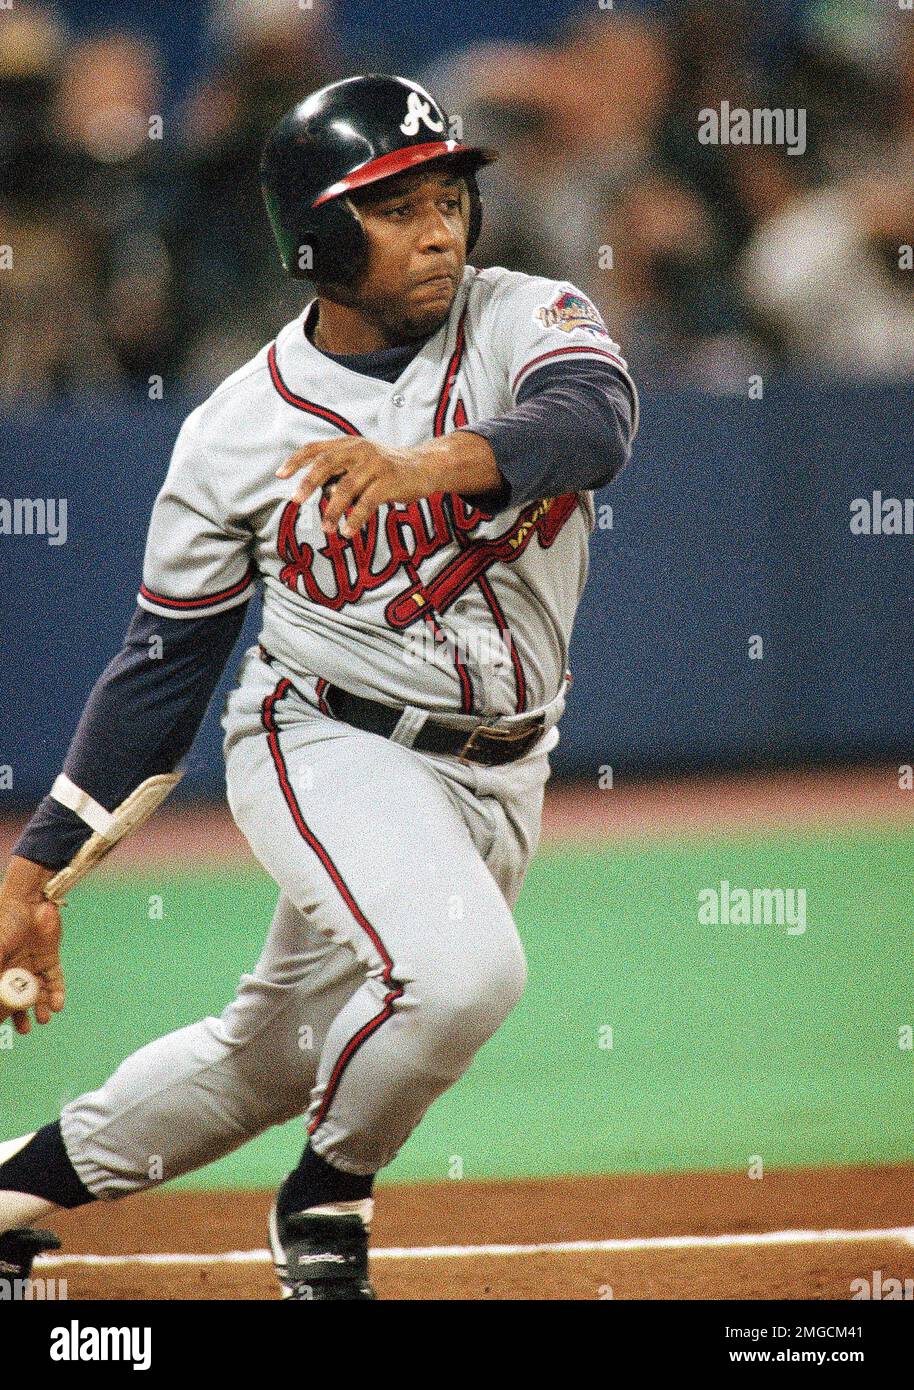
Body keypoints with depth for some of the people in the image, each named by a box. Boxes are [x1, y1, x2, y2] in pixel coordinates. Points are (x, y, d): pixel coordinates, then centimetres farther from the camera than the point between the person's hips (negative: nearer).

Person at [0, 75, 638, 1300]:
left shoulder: (529, 322, -7)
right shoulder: (240, 429, -8)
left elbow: (593, 420, -31)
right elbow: (165, 660, 0)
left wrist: (427, 463, -51)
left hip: (497, 774, 4)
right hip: (324, 746, -3)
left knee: (276, 1058, 16)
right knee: (459, 968, -30)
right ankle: (326, 1201, -1)